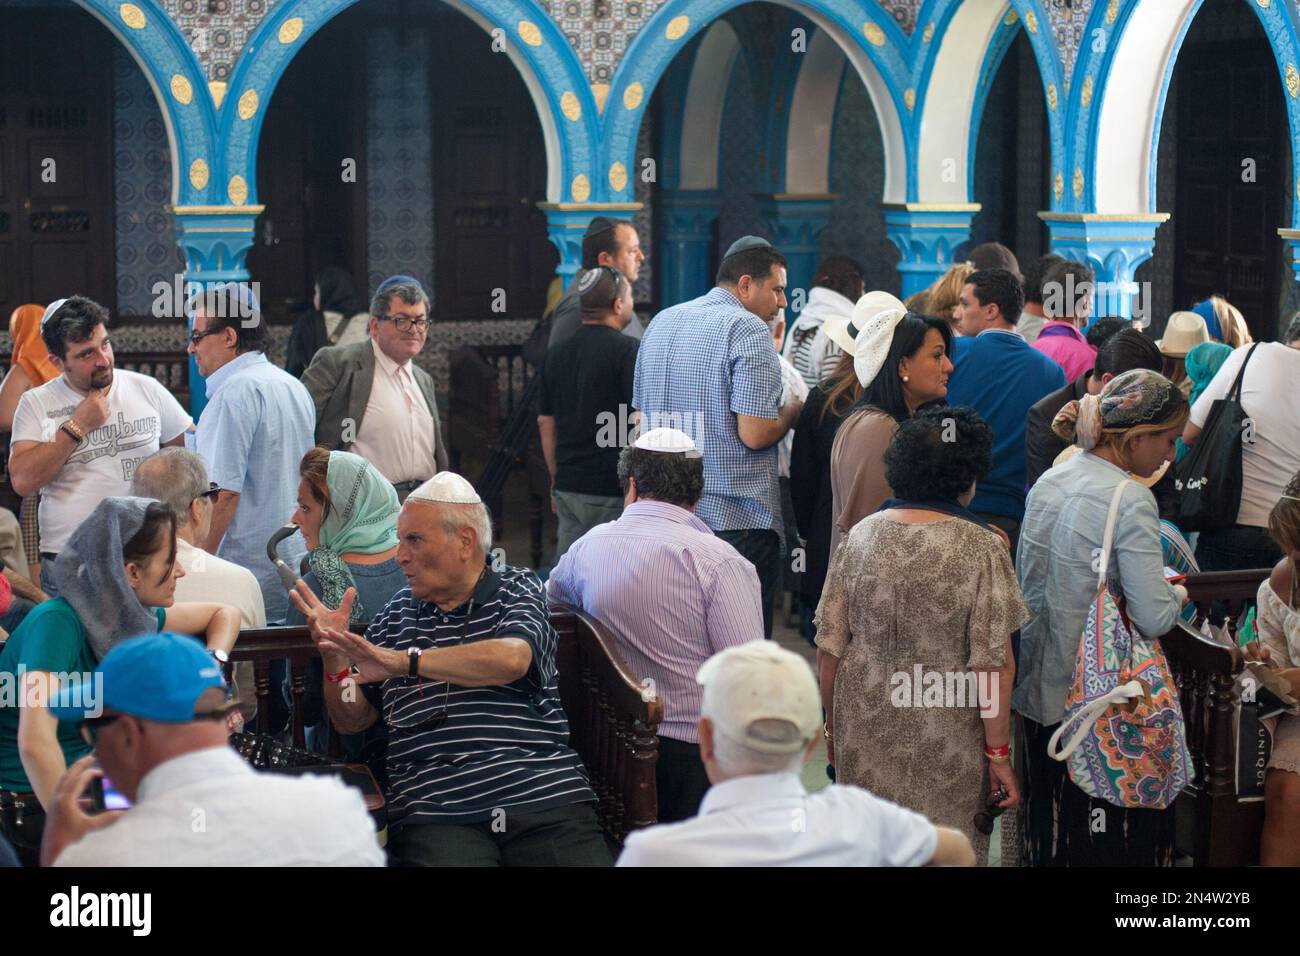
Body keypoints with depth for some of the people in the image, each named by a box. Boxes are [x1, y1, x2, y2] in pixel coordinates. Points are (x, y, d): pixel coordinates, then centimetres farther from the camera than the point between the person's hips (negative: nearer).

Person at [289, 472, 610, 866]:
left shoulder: (516, 588, 11)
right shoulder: (396, 615, 20)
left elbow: (512, 659, -12)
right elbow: (351, 721, 19)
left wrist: (404, 661, -15)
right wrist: (333, 657, 1)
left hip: (545, 798, -1)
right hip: (436, 813, 1)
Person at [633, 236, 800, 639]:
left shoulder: (661, 323, 14)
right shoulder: (749, 330, -10)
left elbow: (642, 418, 20)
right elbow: (754, 434, -16)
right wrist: (793, 411, 2)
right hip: (737, 519, -7)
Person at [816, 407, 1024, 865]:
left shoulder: (861, 536, -1)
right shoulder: (982, 549, -11)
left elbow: (829, 648, 3)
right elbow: (994, 663, -14)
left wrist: (832, 724, 15)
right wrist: (999, 753, -6)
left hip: (864, 730, 4)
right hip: (946, 742, -3)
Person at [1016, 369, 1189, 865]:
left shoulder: (1048, 483, 5)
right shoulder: (1131, 500, -17)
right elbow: (1154, 619, -21)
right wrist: (1178, 595, 1)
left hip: (1039, 689, 7)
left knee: (1052, 829, 17)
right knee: (1113, 840, 4)